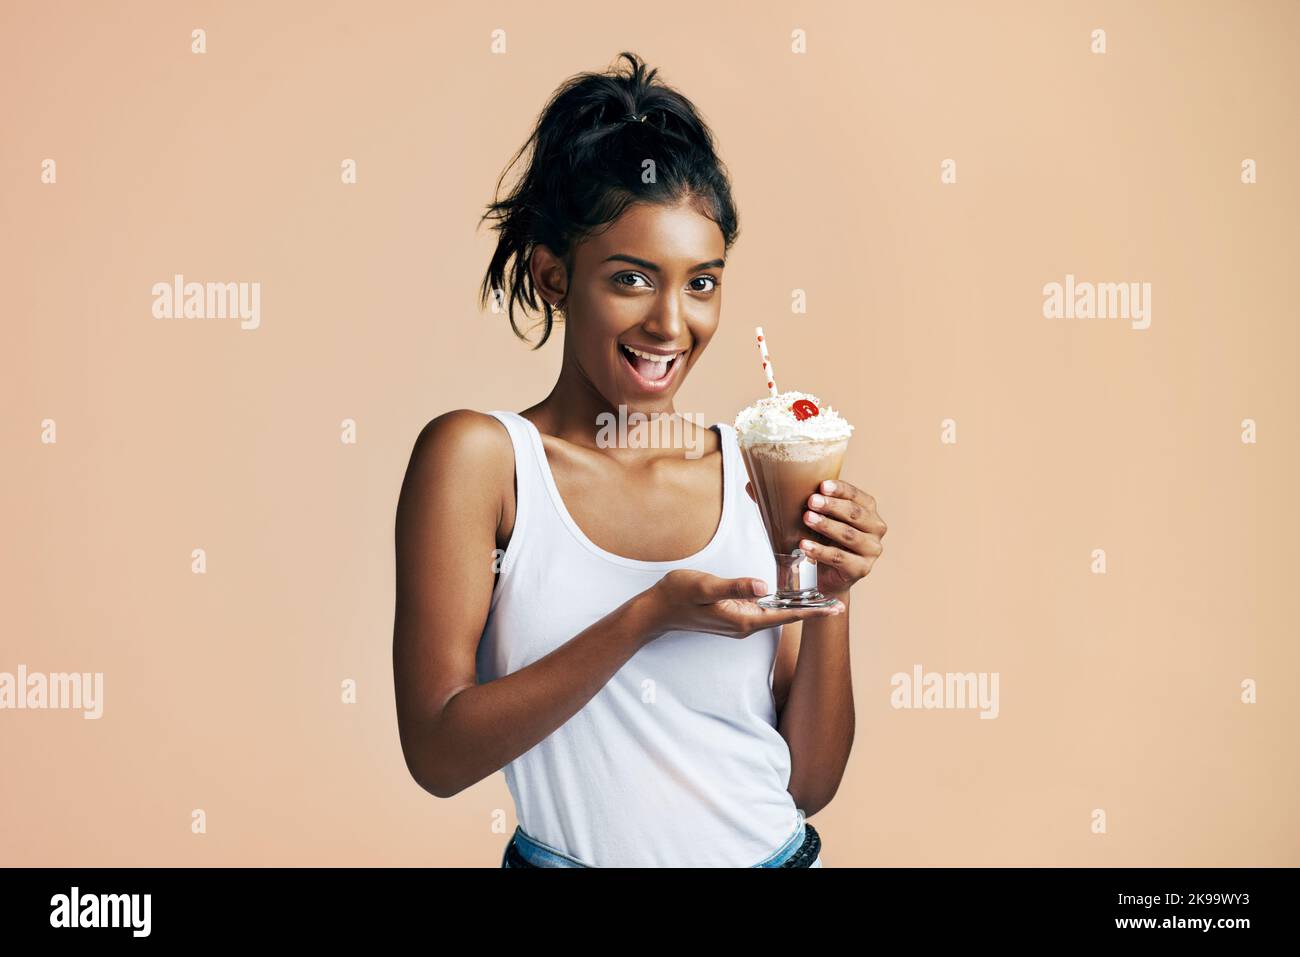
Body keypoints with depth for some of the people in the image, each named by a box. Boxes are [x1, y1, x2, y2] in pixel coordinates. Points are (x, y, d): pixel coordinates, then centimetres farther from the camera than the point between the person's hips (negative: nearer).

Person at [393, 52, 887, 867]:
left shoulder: (763, 475, -5)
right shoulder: (479, 456, -12)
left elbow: (810, 782, -2)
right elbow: (439, 753, -17)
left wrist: (831, 599, -16)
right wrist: (649, 617, -24)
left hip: (780, 854, 3)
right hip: (576, 857, -2)